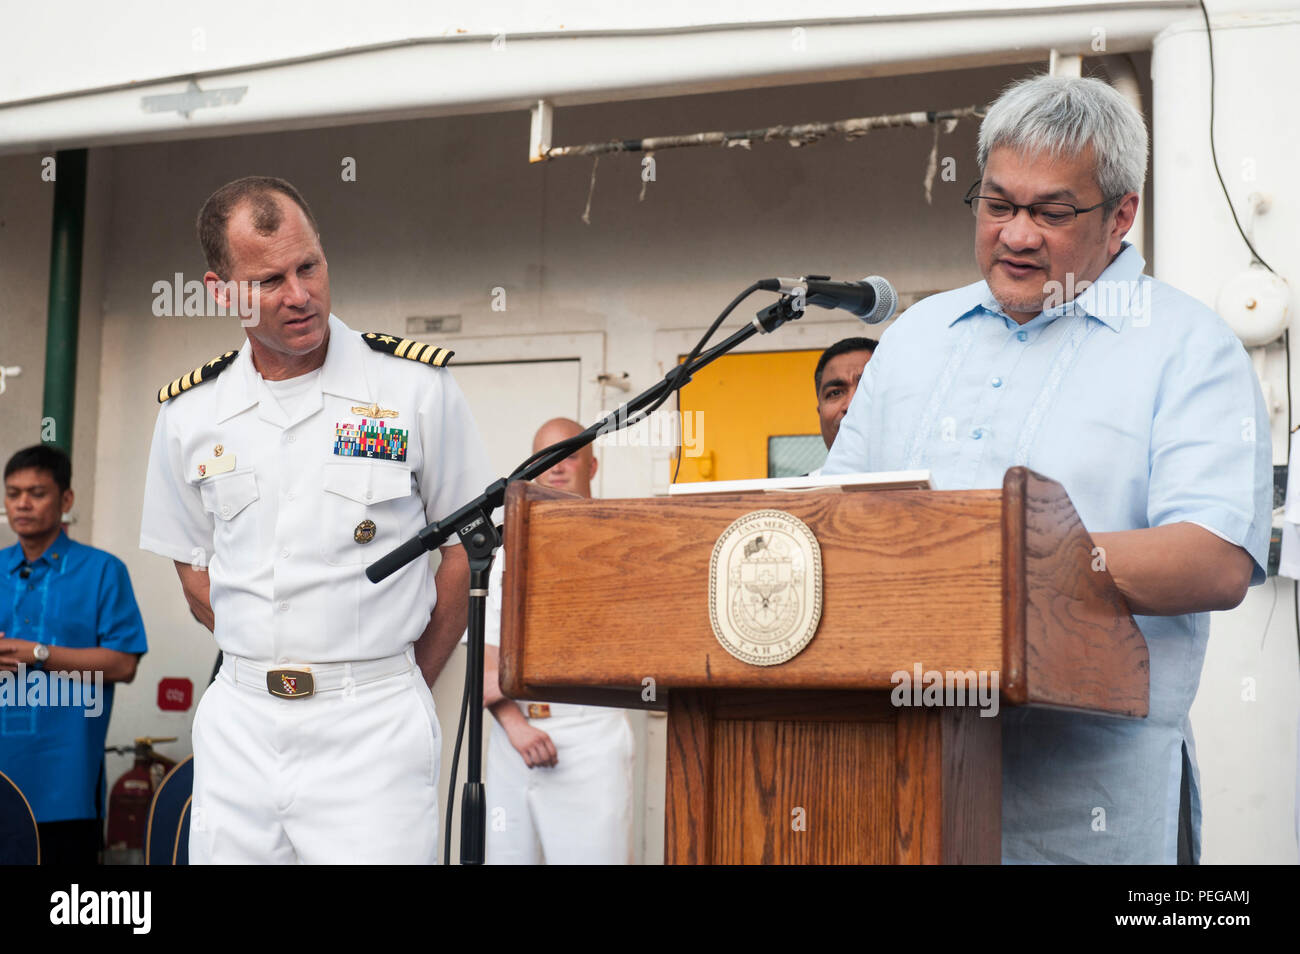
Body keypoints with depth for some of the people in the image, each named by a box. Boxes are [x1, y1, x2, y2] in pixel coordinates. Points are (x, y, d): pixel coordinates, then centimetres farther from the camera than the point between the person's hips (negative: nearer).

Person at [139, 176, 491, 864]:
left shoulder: (415, 385, -4)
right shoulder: (189, 413, 5)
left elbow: (469, 546, 3)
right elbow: (195, 572, 15)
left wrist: (411, 681, 5)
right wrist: (266, 669, 7)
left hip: (371, 728, -3)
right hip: (239, 721, 3)